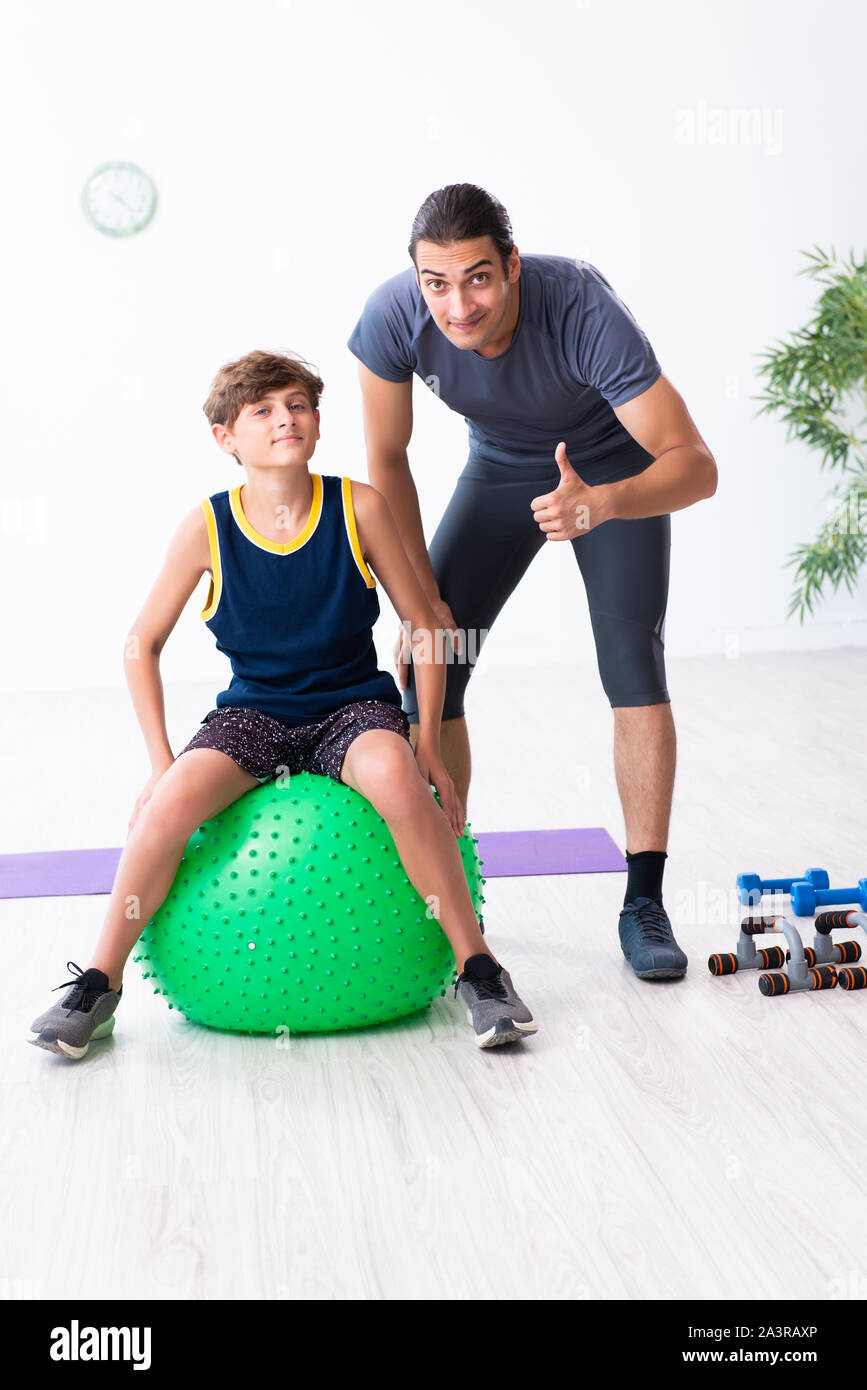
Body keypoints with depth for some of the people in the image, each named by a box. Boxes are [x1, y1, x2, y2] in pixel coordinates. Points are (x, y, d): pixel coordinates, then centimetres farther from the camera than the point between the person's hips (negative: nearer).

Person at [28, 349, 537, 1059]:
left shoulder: (359, 507, -9)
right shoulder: (207, 527, -8)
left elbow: (423, 624, -1)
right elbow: (142, 644, 3)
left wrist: (428, 744, -5)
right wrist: (162, 759, -3)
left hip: (353, 705, -1)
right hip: (253, 711, 1)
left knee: (396, 780, -36)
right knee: (173, 801, -29)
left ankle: (478, 970, -20)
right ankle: (99, 984, -8)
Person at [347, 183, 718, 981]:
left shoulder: (583, 310, -39)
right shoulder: (393, 317, -30)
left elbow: (695, 464, -40)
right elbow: (387, 462, -13)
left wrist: (600, 503, -59)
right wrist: (421, 599, -13)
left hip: (614, 466, -3)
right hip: (502, 469, 3)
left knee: (633, 666, -18)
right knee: (426, 660, -7)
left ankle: (645, 902, -8)